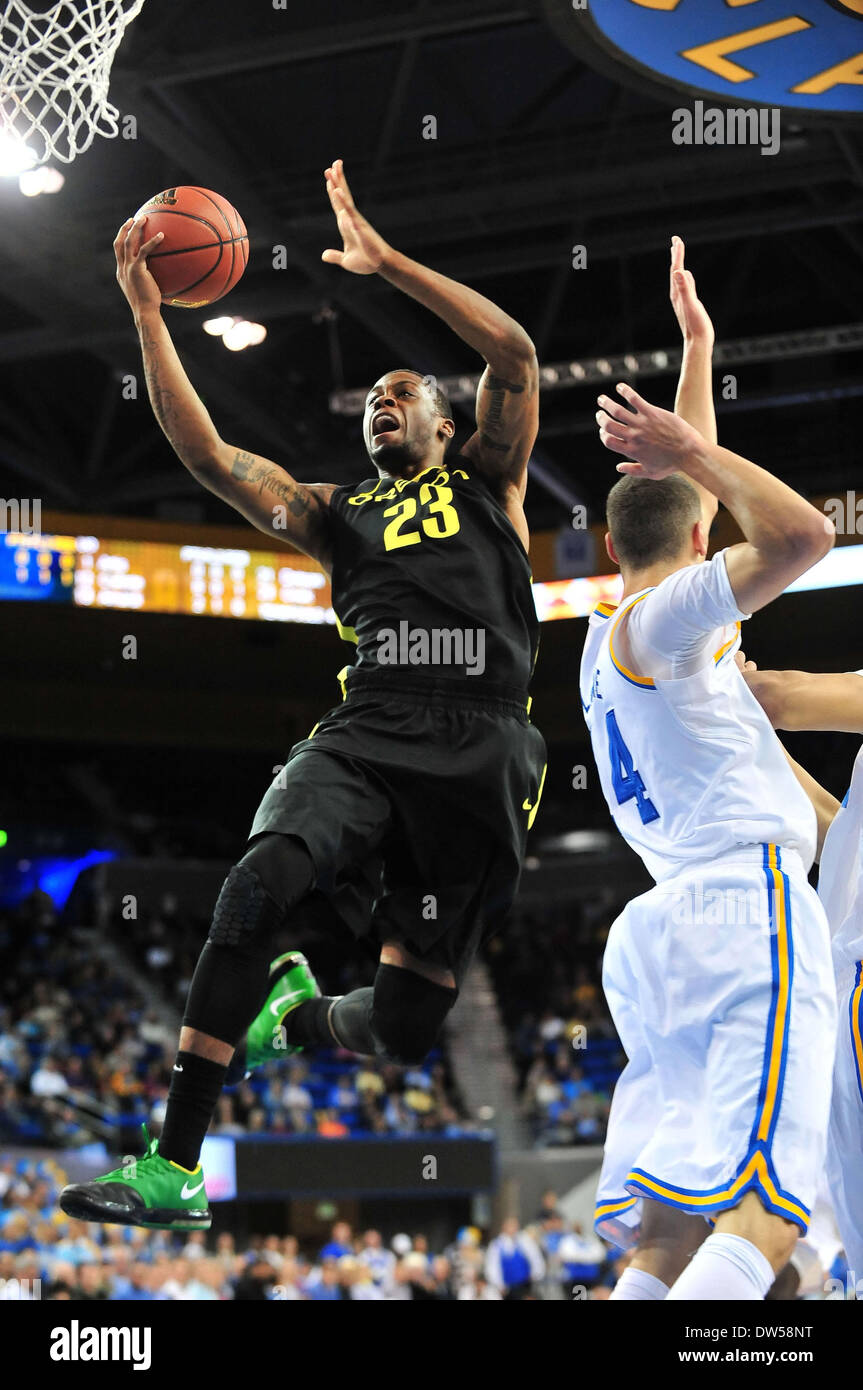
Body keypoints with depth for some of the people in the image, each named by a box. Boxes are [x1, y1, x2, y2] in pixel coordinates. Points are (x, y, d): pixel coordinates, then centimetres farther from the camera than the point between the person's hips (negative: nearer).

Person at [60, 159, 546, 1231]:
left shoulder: (486, 480, 18)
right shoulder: (334, 513, 23)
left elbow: (515, 354, 1)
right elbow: (206, 454, 13)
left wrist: (385, 262, 0)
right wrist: (146, 313, 8)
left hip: (478, 760, -1)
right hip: (363, 738, 1)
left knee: (407, 1024, -1)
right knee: (257, 889, -31)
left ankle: (299, 1014, 37)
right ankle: (173, 1171, -26)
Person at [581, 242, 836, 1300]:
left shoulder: (613, 633, 23)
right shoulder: (661, 618, -2)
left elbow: (681, 491, 37)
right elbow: (801, 535, -18)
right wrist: (691, 452, -6)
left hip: (663, 926, 9)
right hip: (747, 906, -9)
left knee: (667, 1238, 1)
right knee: (760, 1216, -20)